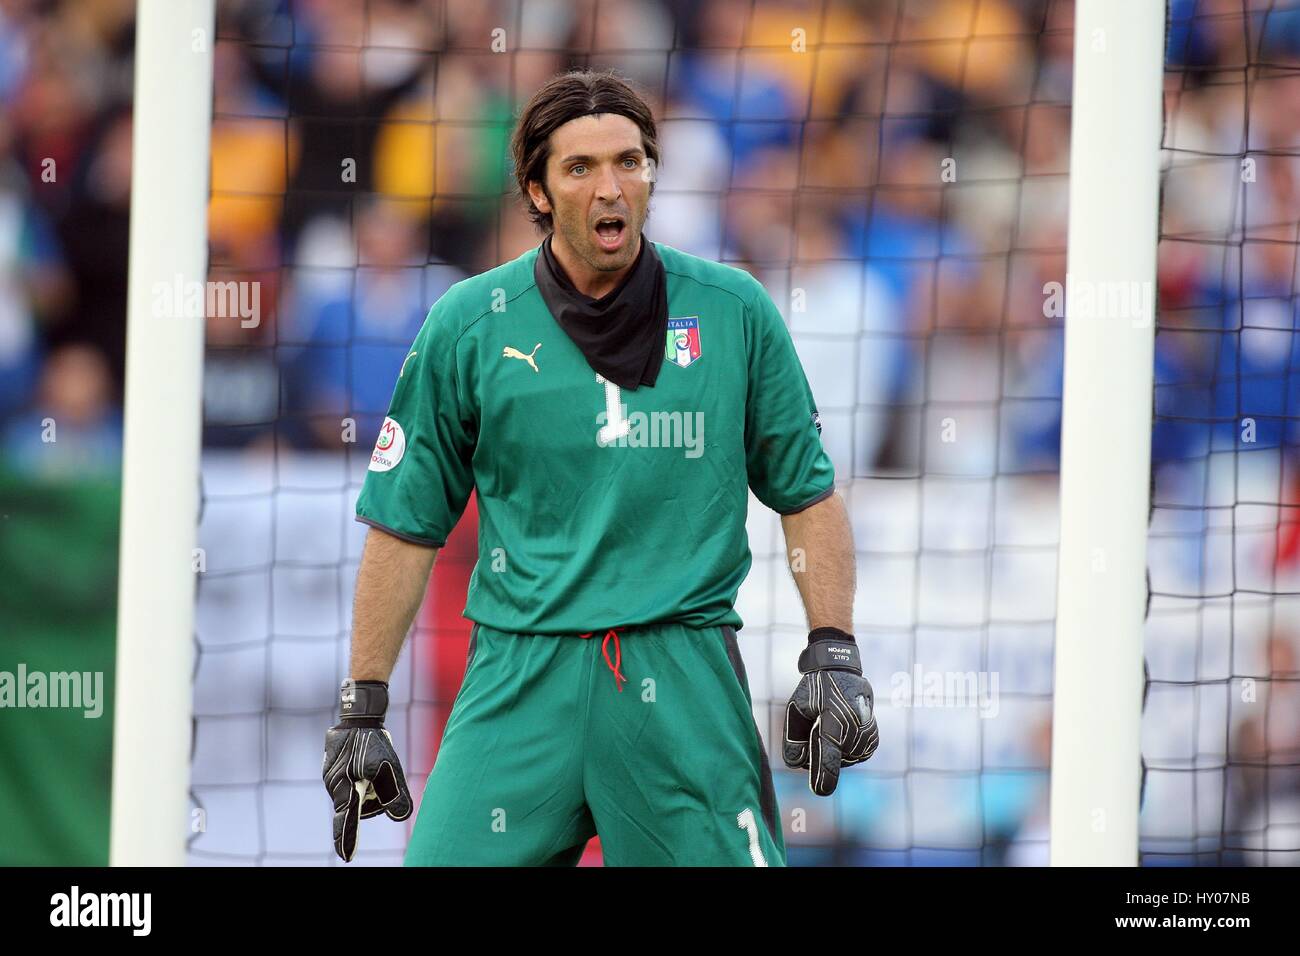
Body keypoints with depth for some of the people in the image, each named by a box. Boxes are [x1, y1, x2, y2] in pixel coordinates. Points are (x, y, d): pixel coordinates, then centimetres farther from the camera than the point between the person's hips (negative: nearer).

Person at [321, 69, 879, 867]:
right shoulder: (467, 327, 4)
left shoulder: (734, 312, 5)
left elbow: (807, 492, 13)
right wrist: (362, 710, 8)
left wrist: (834, 656, 4)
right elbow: (404, 524, 9)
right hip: (522, 674, 0)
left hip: (685, 680, 0)